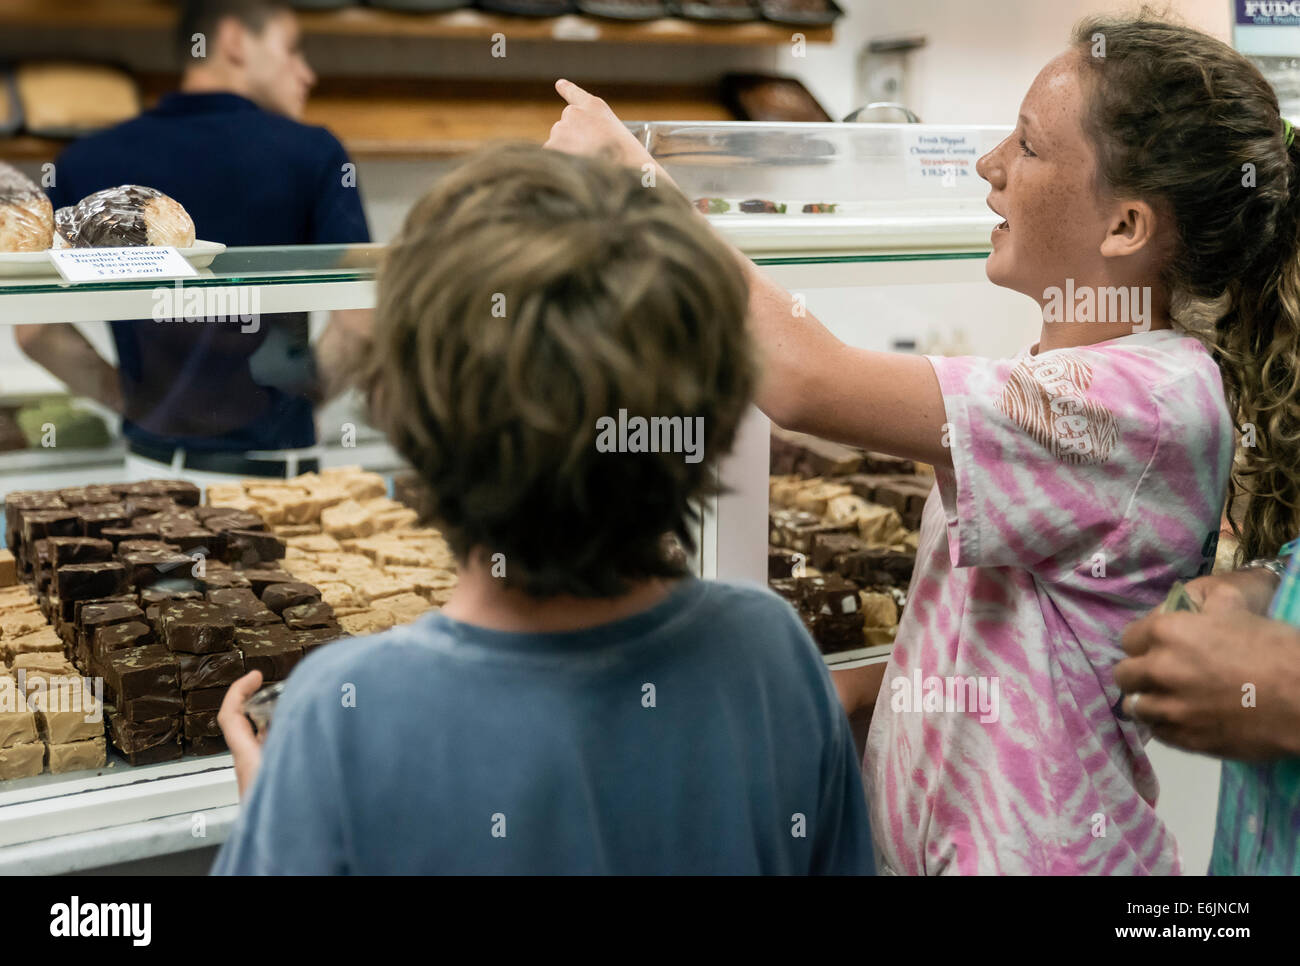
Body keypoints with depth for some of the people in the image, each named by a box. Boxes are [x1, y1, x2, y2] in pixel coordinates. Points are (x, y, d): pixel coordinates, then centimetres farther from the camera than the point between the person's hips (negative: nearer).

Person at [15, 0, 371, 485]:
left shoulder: (85, 162, 2)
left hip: (152, 461, 4)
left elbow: (35, 328, 3)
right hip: (269, 463, -4)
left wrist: (127, 398, 11)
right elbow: (360, 318, -14)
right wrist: (314, 388, 3)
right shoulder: (313, 154, -8)